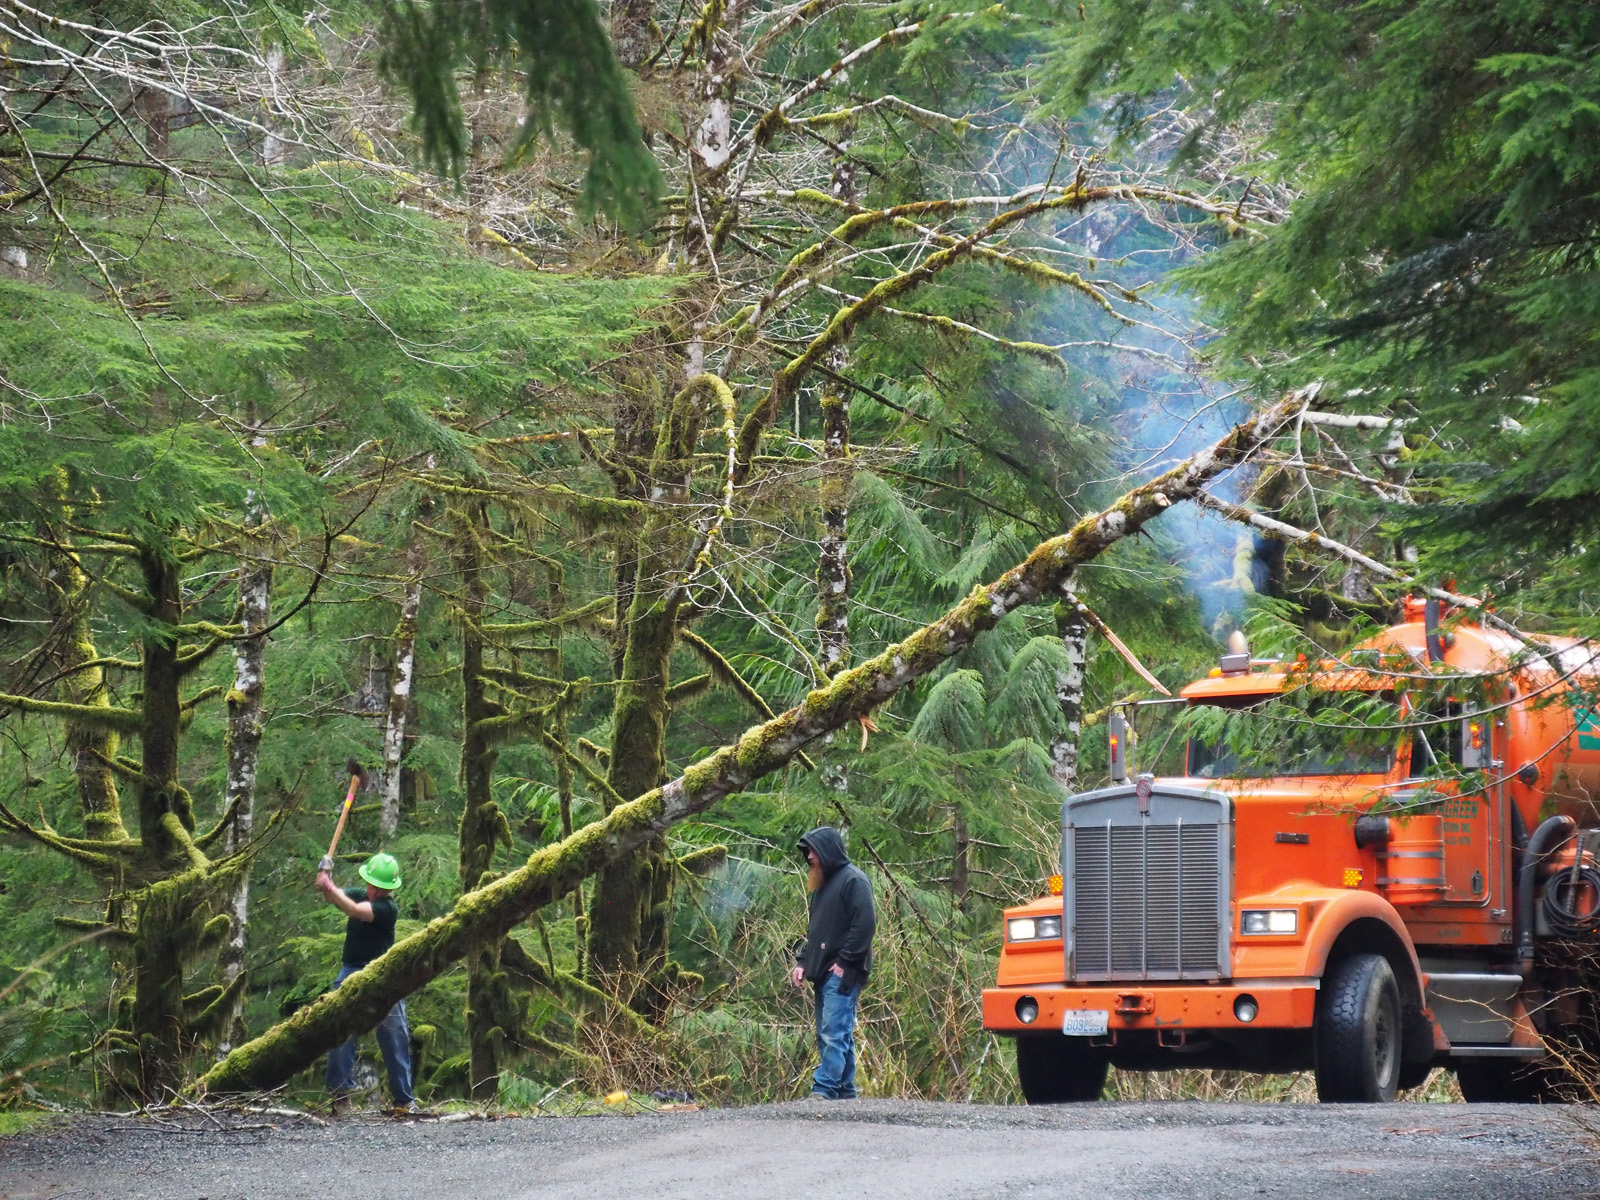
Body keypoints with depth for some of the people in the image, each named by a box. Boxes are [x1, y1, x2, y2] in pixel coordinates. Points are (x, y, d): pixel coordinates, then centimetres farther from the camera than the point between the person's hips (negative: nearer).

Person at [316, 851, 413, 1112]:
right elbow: (336, 897, -10)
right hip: (351, 974, 4)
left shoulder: (387, 908, -10)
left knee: (395, 1038, -1)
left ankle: (403, 1098, 6)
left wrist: (330, 888, -35)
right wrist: (325, 881, -31)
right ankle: (339, 1095, -4)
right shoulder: (358, 895, 8)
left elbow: (355, 910, -24)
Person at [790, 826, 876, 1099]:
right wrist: (802, 961, 15)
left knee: (833, 1034, -15)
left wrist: (844, 962, -17)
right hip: (824, 974, 10)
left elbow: (865, 924, -16)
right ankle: (845, 1092, 12)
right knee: (834, 1036, 9)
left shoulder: (853, 880, -7)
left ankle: (824, 1091, -21)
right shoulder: (823, 884, 22)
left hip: (842, 974, -10)